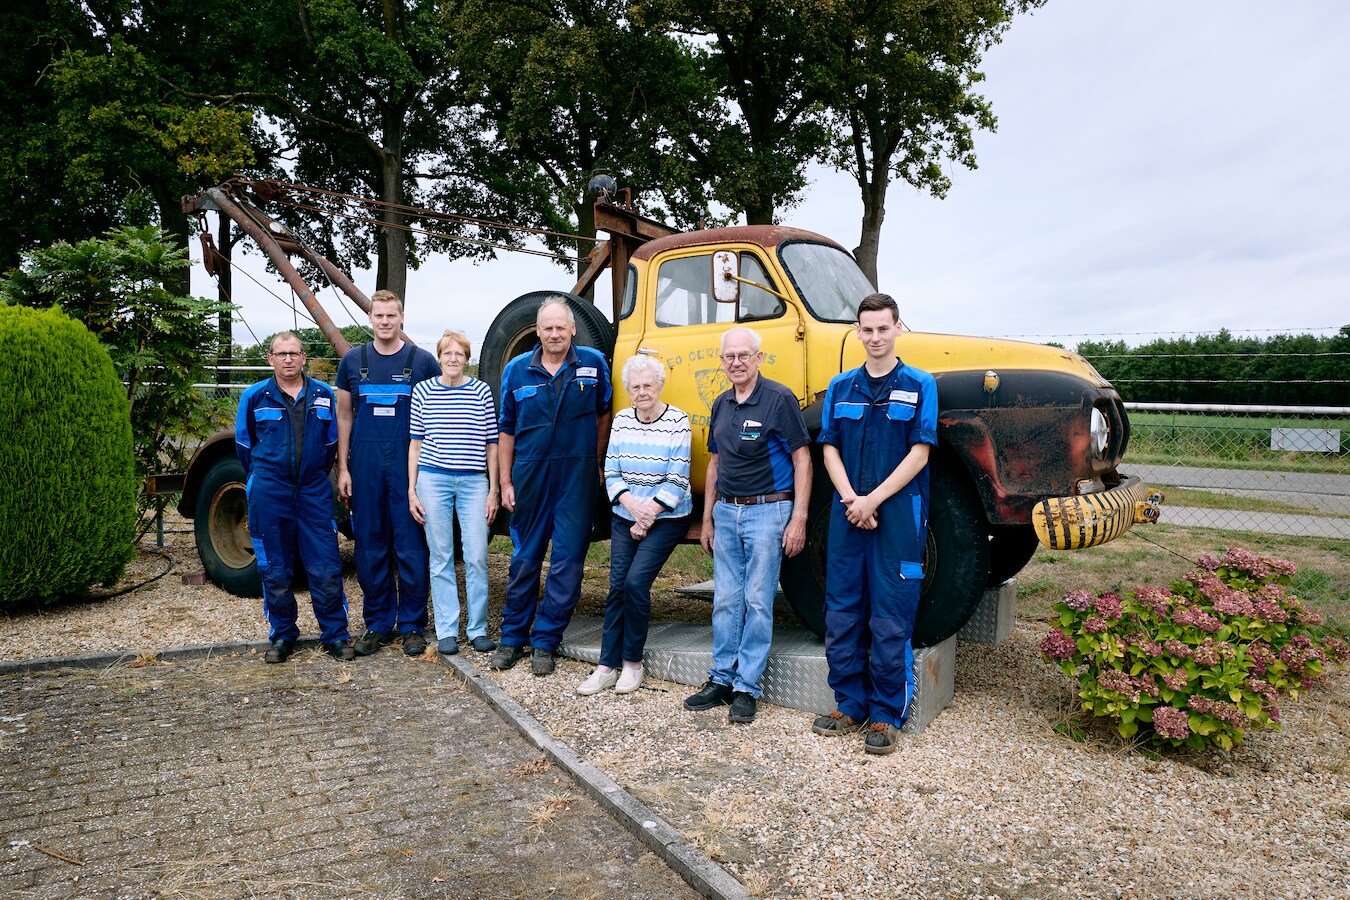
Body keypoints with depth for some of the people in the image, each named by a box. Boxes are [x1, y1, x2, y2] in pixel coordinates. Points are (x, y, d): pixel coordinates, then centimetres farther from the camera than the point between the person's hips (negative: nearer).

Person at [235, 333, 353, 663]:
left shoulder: (323, 394, 5)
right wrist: (261, 480, 15)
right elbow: (244, 443, 13)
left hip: (314, 491, 1)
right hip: (270, 494, 0)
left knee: (326, 569, 0)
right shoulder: (255, 396, 1)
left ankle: (335, 635, 11)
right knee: (275, 571, 7)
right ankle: (282, 636, 22)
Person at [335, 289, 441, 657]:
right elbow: (344, 415, 10)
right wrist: (342, 468, 4)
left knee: (411, 547, 2)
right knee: (370, 547, 8)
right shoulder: (353, 360, 8)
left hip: (409, 466, -2)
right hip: (366, 467, 2)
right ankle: (377, 623, 20)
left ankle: (412, 625, 13)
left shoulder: (422, 360, 2)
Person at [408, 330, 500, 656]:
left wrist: (493, 491, 4)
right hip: (433, 480, 0)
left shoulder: (482, 391, 4)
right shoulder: (423, 390, 5)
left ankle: (478, 629, 13)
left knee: (477, 557, 1)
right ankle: (447, 631, 14)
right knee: (441, 558, 5)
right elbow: (416, 443, 8)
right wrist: (411, 489, 3)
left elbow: (491, 445, 7)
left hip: (473, 482, 0)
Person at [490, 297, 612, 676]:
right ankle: (512, 636, 23)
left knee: (568, 559, 1)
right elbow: (507, 430, 6)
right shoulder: (517, 370, 2)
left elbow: (604, 414, 12)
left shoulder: (594, 364, 1)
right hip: (530, 474, 1)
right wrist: (505, 482, 4)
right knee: (525, 558, 10)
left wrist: (596, 464, 8)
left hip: (577, 474, -1)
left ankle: (544, 641, 14)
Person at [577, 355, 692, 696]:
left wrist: (647, 517, -15)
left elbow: (677, 481, -12)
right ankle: (607, 667, 7)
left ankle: (633, 663, 3)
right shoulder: (621, 420, 4)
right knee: (617, 586, 0)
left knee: (636, 582, -14)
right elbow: (612, 473, 3)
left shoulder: (677, 422, -9)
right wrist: (633, 507, -13)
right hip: (624, 517, 4)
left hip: (665, 518, -4)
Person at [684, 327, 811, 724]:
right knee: (725, 600, 9)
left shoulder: (780, 399, -9)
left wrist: (798, 519, -15)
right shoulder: (721, 405, 12)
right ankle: (721, 680, 19)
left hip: (768, 511, -6)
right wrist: (707, 519, 17)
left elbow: (802, 460, -10)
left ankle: (746, 688, 8)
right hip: (726, 512, 6)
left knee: (757, 601, 0)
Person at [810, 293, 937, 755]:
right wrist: (850, 499, -8)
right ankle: (850, 705, 21)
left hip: (899, 514, -4)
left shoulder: (919, 385, 1)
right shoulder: (840, 386, 11)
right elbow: (830, 449, 8)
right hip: (847, 514, 4)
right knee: (841, 615, 7)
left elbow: (919, 453, -6)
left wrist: (873, 500, -13)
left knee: (890, 621, 1)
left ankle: (886, 716, 13)